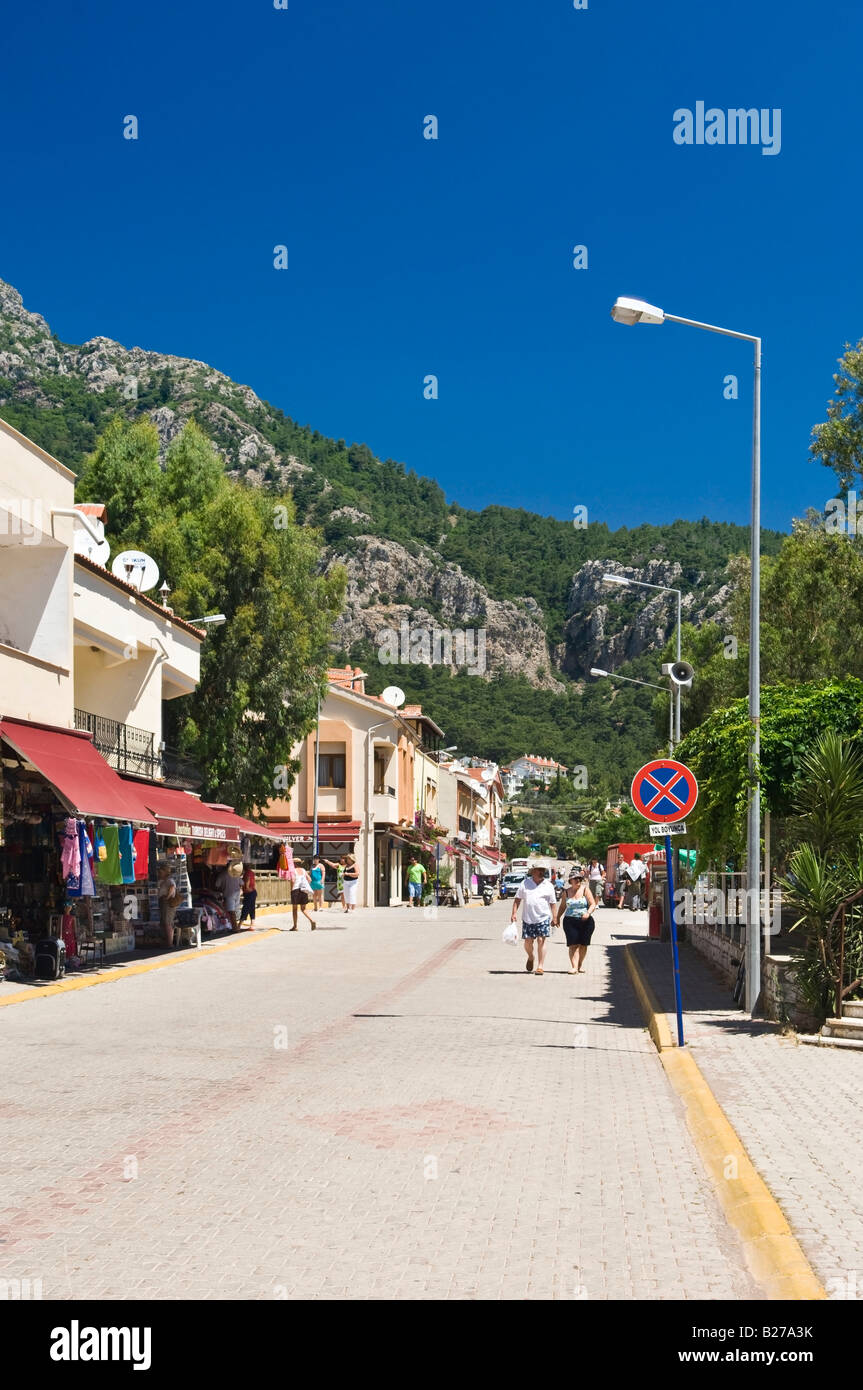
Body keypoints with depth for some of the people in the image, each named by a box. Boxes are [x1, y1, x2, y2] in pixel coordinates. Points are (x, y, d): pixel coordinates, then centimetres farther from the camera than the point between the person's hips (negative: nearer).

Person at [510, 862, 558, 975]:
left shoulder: (548, 885, 5)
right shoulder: (525, 883, 6)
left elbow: (553, 903, 8)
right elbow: (517, 899, 9)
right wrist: (514, 913, 1)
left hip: (543, 918, -1)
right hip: (527, 918, 1)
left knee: (541, 941, -7)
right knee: (528, 941, 2)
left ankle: (540, 966, -1)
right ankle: (530, 958, 33)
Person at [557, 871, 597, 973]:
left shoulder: (585, 890, 2)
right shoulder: (567, 892, 8)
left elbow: (593, 904, -4)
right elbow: (562, 907, 19)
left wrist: (588, 913, -21)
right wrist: (558, 918, 13)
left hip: (585, 921, 0)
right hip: (570, 921, 0)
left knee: (583, 944, 7)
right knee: (573, 944, -10)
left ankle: (580, 964, 26)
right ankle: (574, 966, -16)